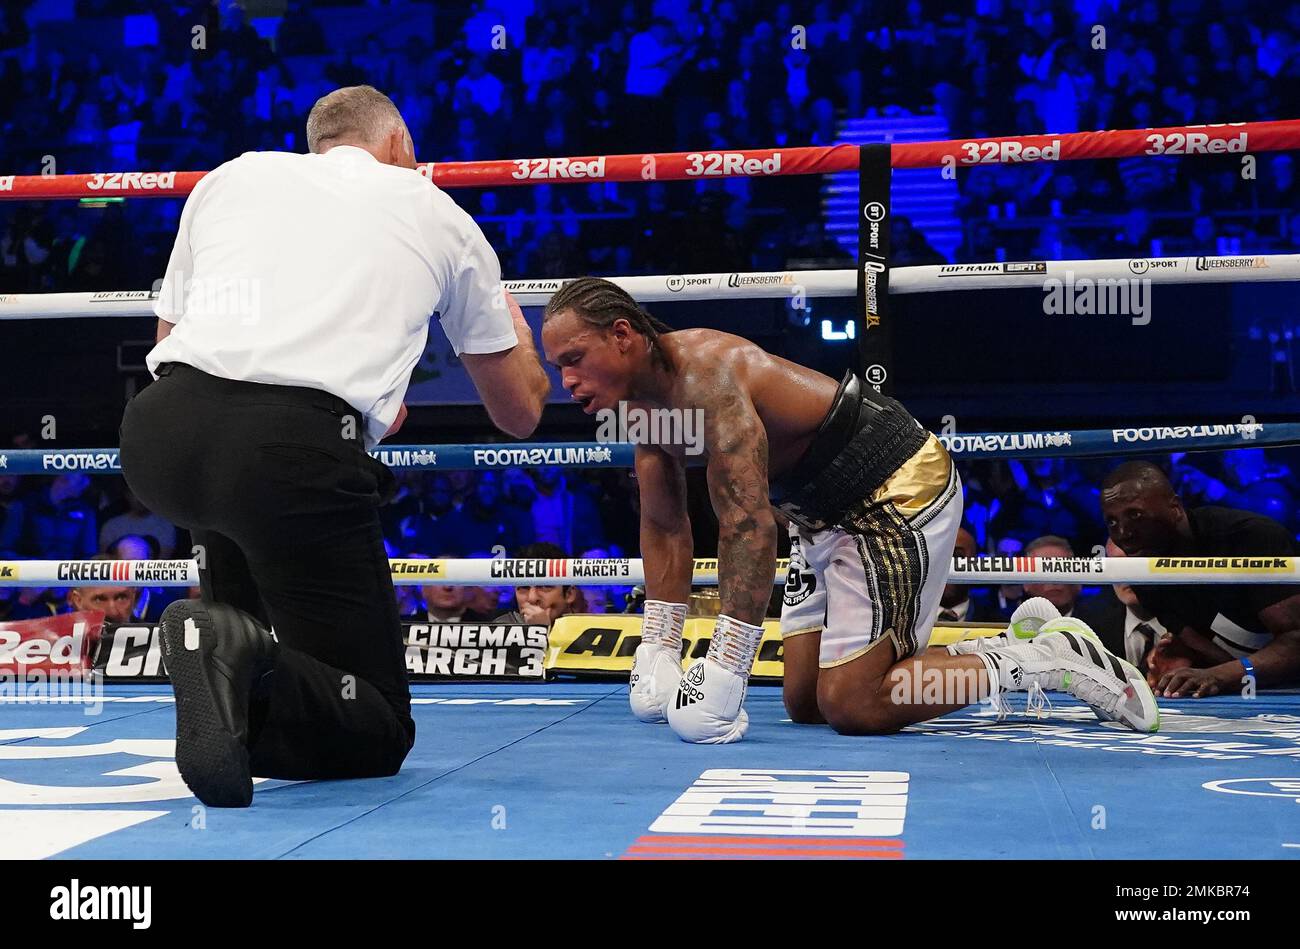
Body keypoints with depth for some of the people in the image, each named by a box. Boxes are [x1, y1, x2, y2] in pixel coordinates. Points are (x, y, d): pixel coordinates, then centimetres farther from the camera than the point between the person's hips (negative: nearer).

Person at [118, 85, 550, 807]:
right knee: (378, 735, 6)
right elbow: (520, 412, 31)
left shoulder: (230, 175, 28)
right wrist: (514, 325, 54)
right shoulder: (439, 212, 23)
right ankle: (248, 667, -23)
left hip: (157, 434, 4)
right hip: (297, 449, -4)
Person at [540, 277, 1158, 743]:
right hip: (830, 512, 10)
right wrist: (658, 650, 5)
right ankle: (1005, 648, 20)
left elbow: (747, 524, -32)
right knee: (804, 703, 10)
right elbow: (663, 527, 11)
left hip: (899, 491, -10)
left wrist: (724, 670, -31)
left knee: (849, 706, -14)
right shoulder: (641, 399, 2)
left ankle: (1051, 659, 0)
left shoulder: (704, 371, -28)